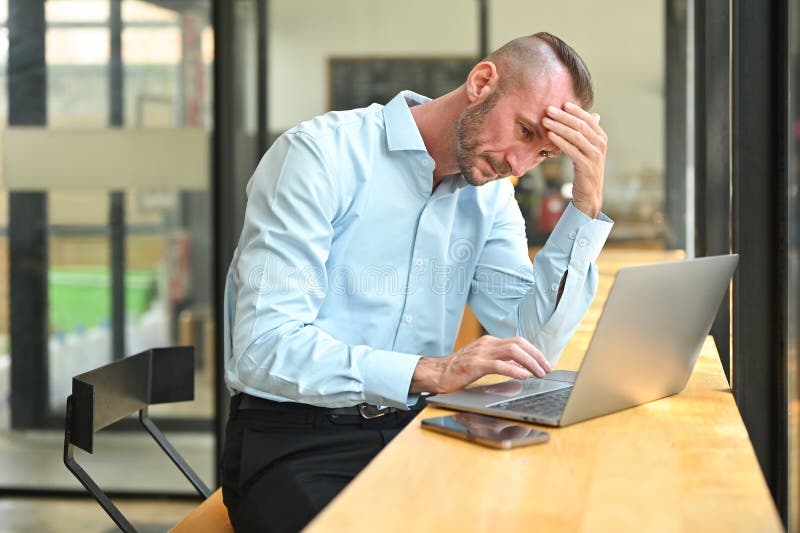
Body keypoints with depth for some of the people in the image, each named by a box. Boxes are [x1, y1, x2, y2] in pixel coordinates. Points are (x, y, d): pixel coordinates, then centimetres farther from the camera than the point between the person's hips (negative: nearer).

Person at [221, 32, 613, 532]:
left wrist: (588, 202, -7)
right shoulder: (321, 154, -12)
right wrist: (431, 372, -31)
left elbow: (532, 343, -2)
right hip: (295, 437, -5)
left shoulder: (490, 195, 8)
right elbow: (264, 348, -22)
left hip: (414, 430, 5)